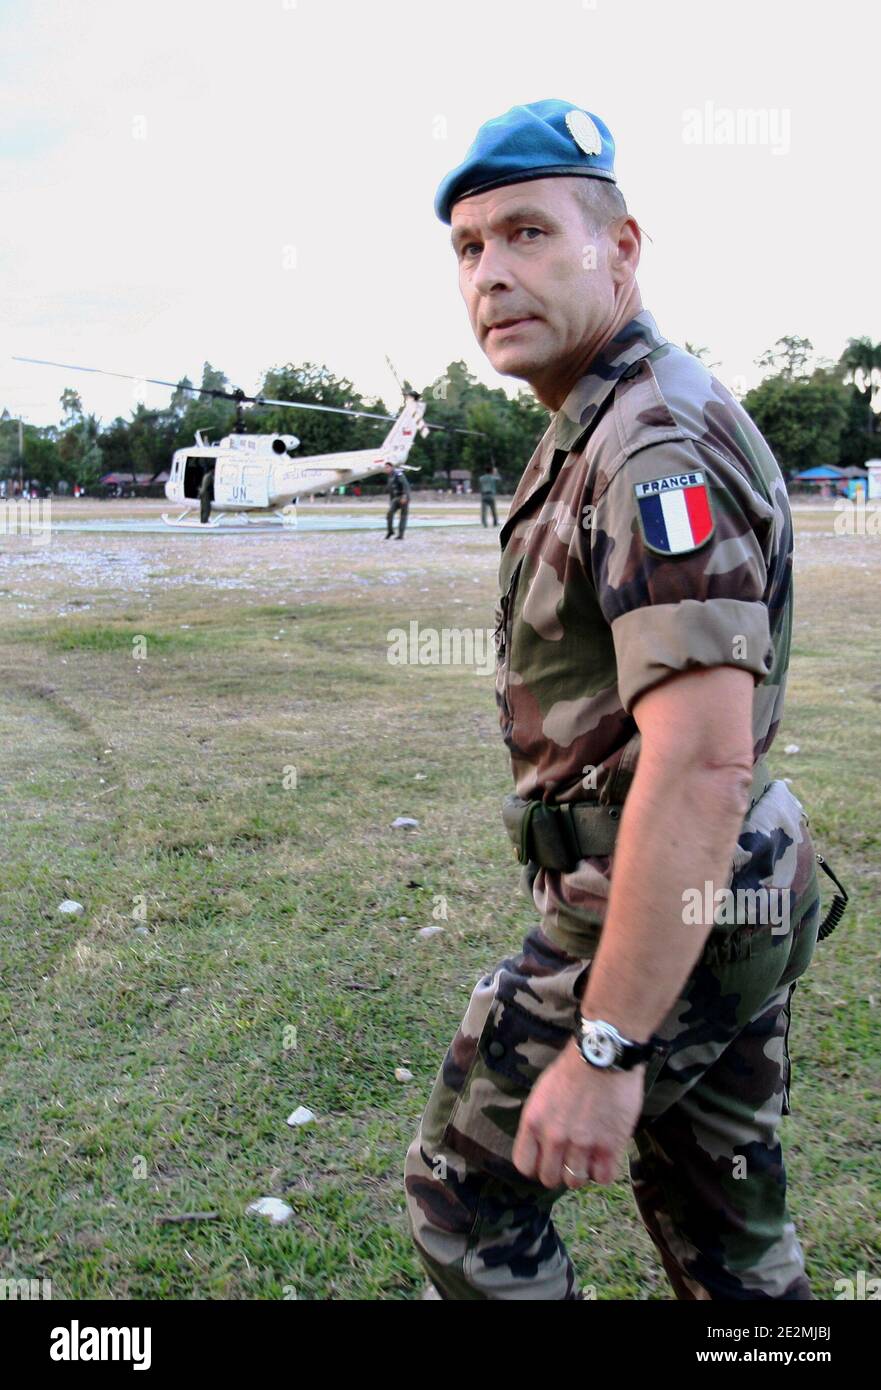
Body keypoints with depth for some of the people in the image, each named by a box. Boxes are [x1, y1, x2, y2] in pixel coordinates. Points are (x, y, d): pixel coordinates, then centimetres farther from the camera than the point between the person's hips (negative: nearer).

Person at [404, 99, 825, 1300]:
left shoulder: (658, 447, -22)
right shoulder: (600, 436, 12)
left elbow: (703, 762, -30)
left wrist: (608, 1047, -28)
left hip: (659, 923, -9)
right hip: (737, 904, 10)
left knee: (465, 1186, 11)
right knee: (730, 1236, 20)